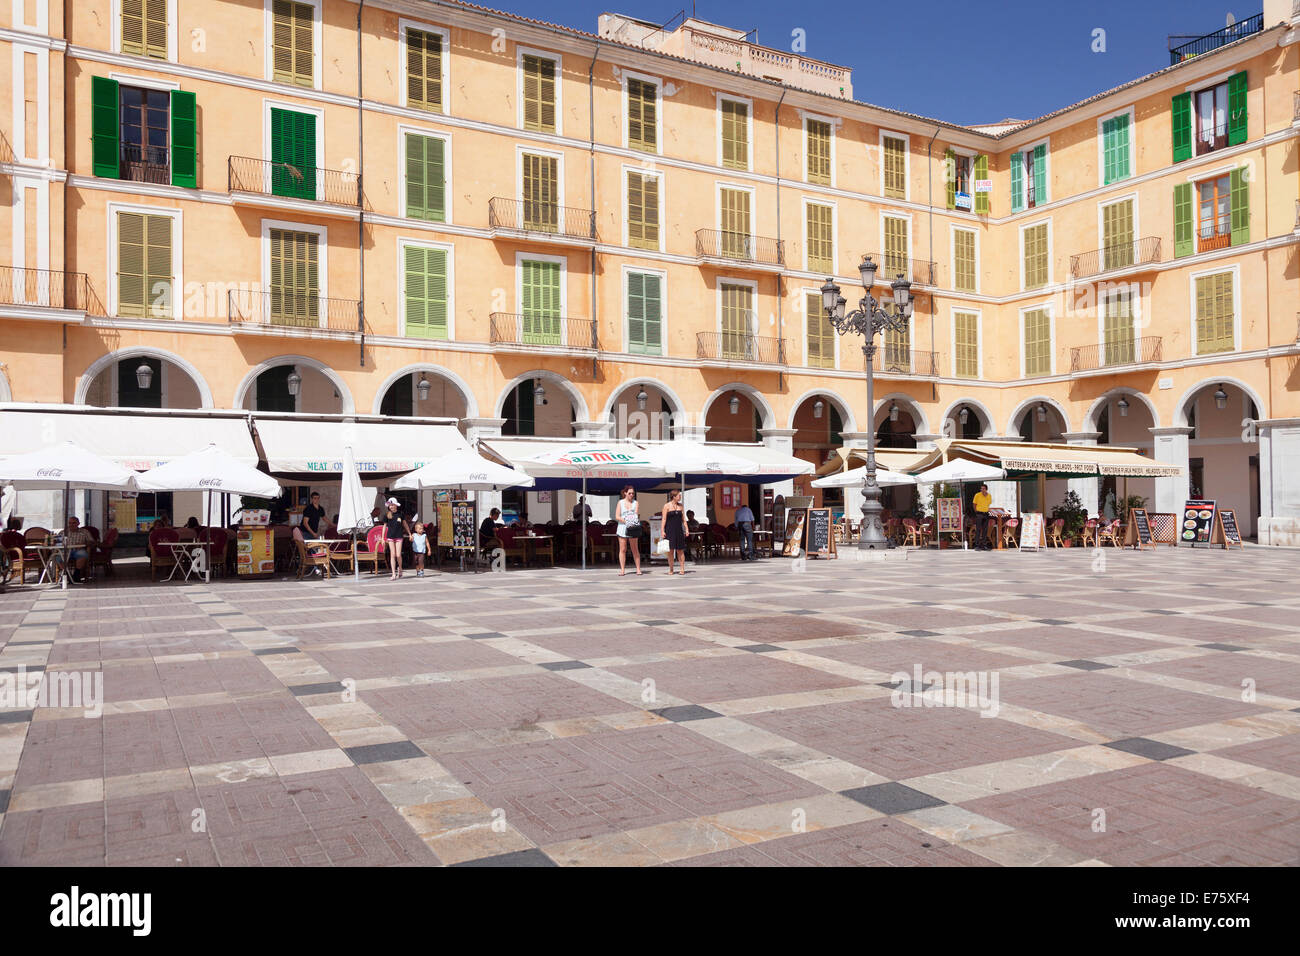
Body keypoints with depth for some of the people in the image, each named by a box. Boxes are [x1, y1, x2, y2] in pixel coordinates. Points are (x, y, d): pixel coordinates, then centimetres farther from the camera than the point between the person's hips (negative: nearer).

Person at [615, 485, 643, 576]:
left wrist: (635, 521, -21)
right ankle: (622, 569, 2)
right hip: (622, 527, 0)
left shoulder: (635, 503, 9)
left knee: (635, 549, 2)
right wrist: (626, 521, -12)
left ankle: (638, 569, 5)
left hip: (633, 529, 0)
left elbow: (638, 515, 0)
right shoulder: (620, 502, 7)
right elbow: (617, 516, 1)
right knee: (622, 549, -1)